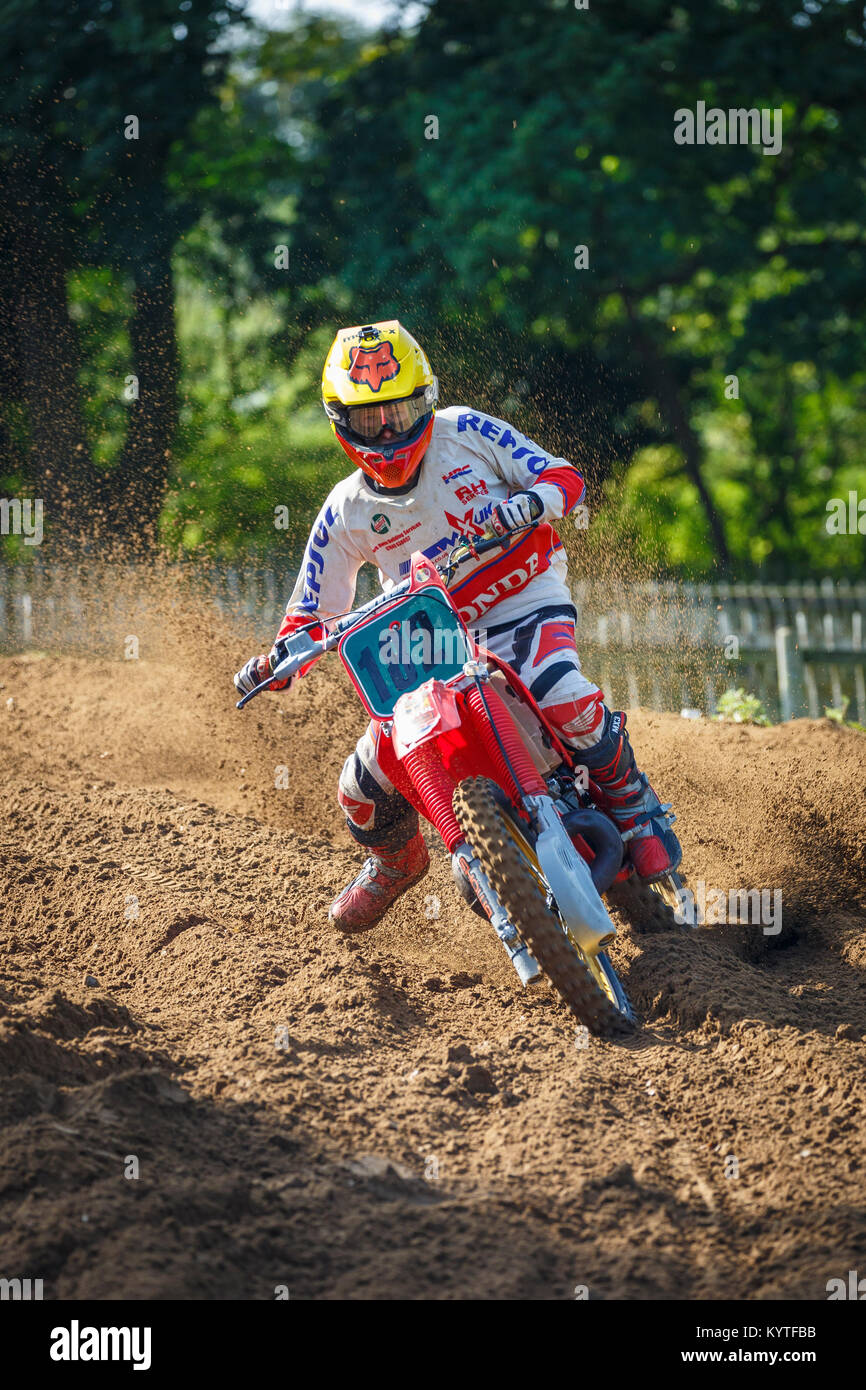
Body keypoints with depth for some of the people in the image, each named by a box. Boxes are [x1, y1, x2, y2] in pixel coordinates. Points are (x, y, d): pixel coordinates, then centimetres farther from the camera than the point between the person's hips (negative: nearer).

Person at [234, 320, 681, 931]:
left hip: (523, 603, -3)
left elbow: (565, 478, -4)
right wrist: (275, 665, -13)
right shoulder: (346, 513, 1)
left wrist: (532, 500, -28)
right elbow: (314, 612, 6)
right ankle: (396, 859, 30)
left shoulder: (465, 433, -4)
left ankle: (632, 801, -7)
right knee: (365, 787, -6)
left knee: (564, 701, -36)